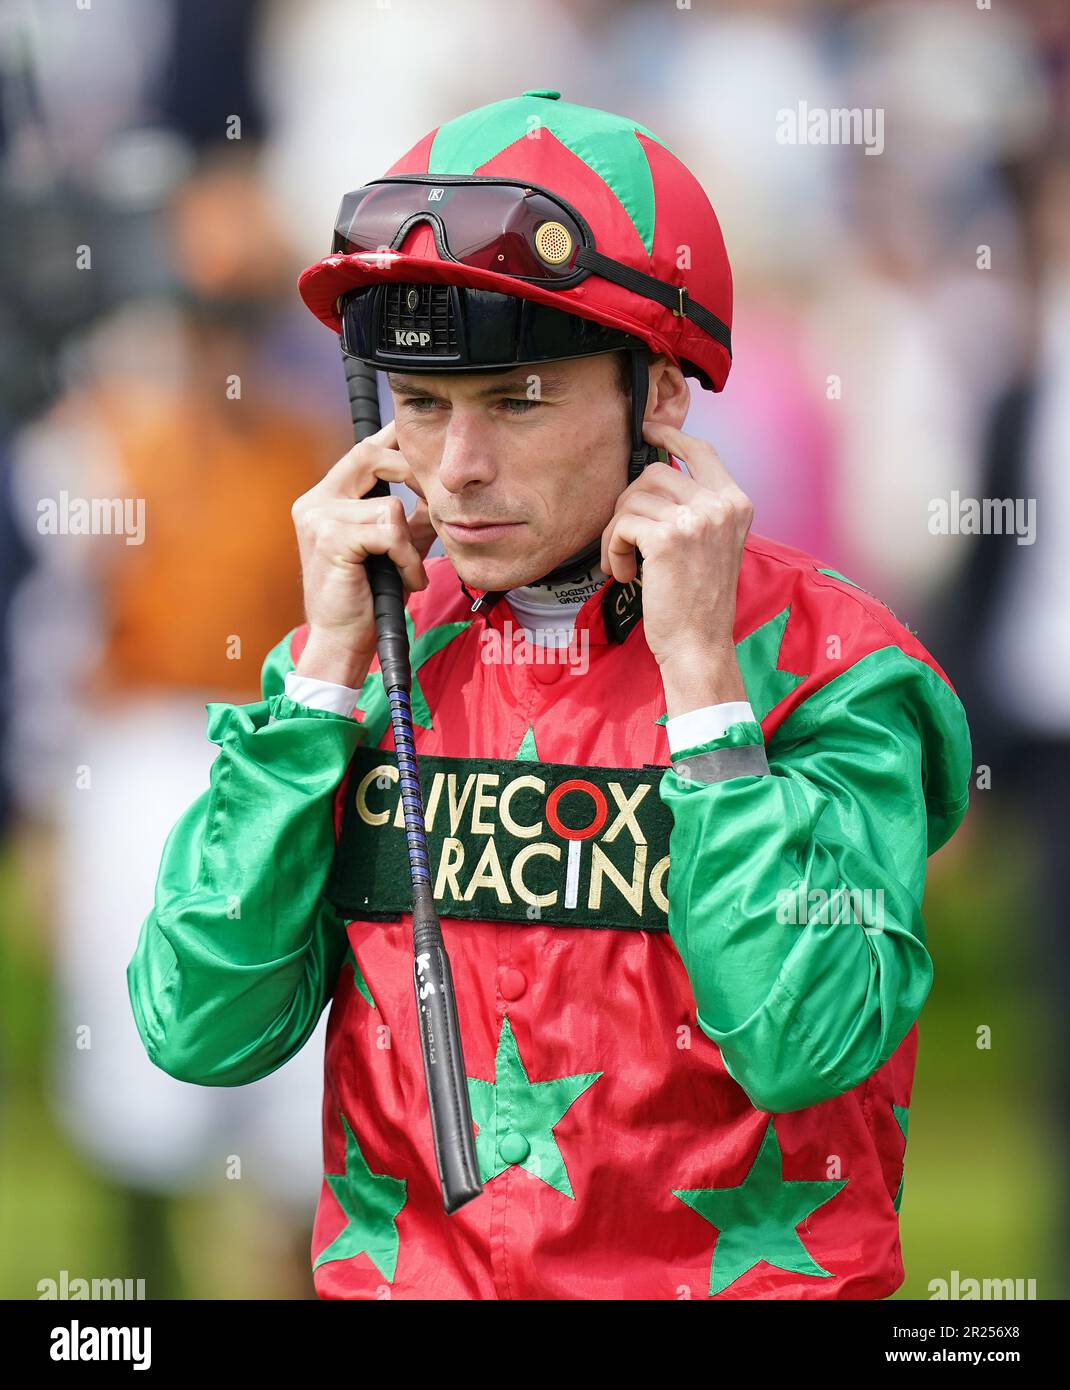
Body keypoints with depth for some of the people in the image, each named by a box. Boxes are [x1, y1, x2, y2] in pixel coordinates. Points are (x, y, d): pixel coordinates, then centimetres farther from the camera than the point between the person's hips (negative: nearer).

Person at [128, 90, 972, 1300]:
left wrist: (700, 674, -11)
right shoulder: (377, 656, 8)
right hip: (397, 1273, 2)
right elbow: (198, 1035, 0)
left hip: (728, 1276, -2)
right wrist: (328, 674, -1)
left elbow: (803, 1046, -14)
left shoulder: (826, 668, -2)